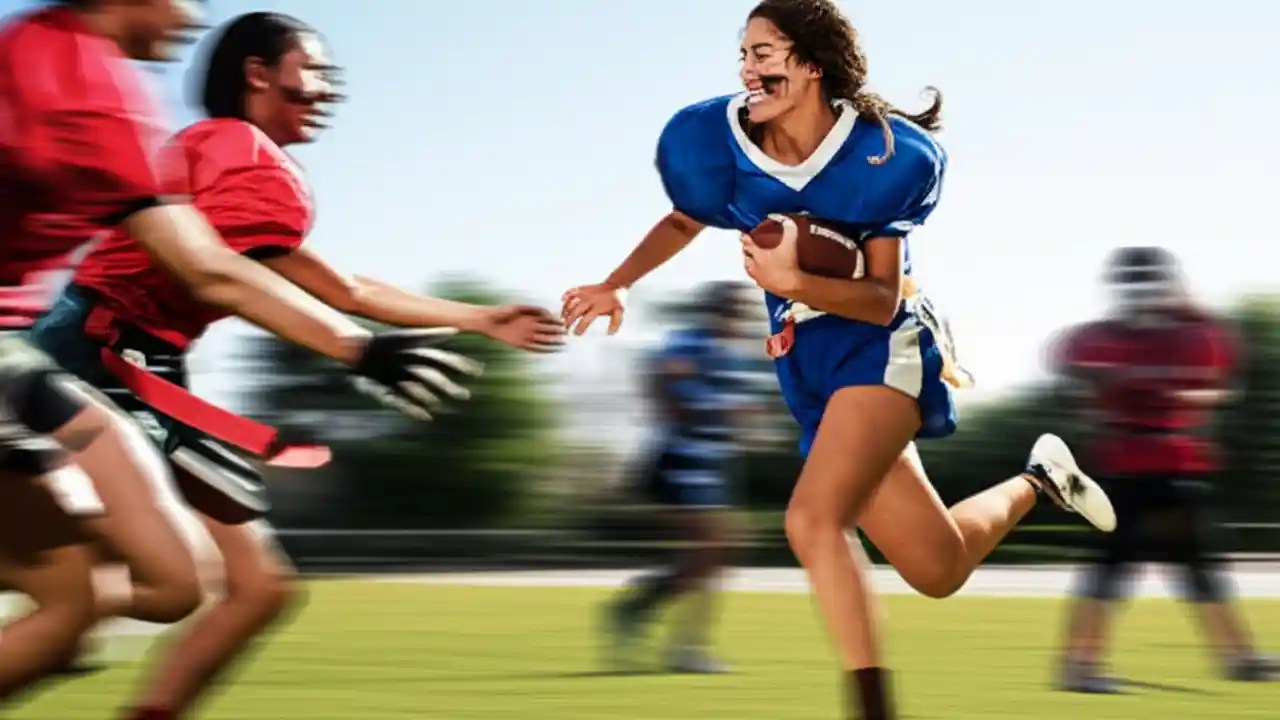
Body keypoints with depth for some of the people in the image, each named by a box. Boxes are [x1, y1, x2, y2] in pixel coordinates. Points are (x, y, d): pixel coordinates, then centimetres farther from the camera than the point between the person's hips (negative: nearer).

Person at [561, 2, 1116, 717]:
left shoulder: (881, 155, -15)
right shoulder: (726, 141, -5)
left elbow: (884, 301, -15)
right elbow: (684, 221, 17)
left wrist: (794, 284, -31)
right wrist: (616, 285, 4)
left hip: (882, 350, -5)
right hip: (808, 369, 5)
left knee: (812, 518, -29)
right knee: (940, 570, 6)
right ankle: (1036, 482, 35)